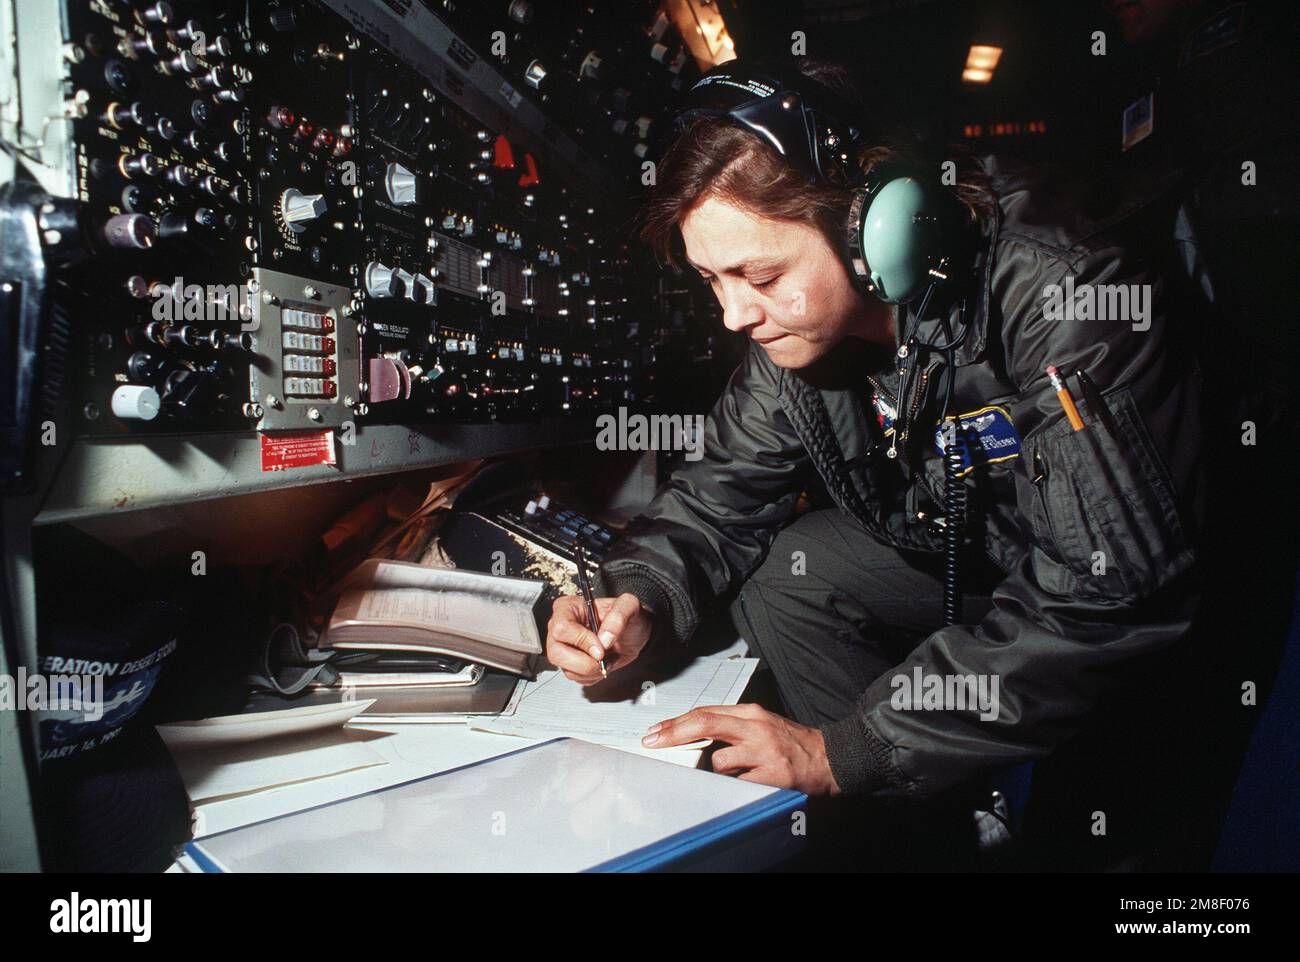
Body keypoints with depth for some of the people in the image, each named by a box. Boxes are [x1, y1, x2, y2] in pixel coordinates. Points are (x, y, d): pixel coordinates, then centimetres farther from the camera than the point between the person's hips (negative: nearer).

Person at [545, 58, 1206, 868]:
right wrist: (639, 603, -23)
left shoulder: (1056, 287, -34)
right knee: (779, 571, -8)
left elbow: (1106, 596, -37)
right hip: (968, 566, 7)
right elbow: (722, 495, -1)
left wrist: (844, 751, -35)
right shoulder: (794, 325, -12)